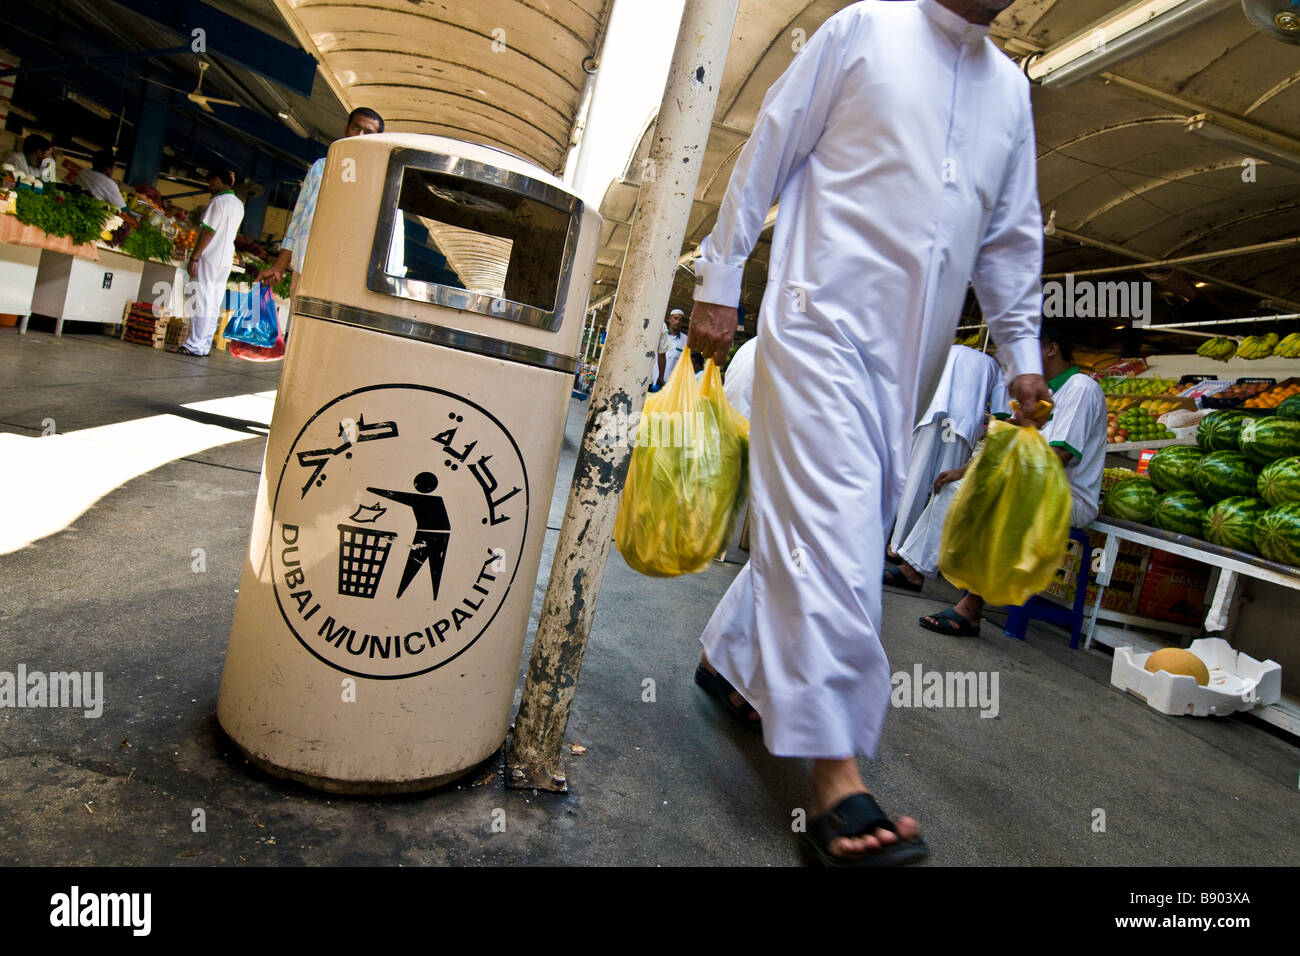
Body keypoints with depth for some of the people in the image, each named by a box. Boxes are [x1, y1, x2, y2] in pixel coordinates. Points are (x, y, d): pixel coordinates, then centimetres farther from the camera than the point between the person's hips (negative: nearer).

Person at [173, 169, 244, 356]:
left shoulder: (218, 201, -11)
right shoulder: (238, 204, 14)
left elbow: (208, 231, -15)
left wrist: (194, 257, -12)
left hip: (210, 258, -8)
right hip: (226, 260, 8)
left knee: (200, 302, -6)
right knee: (213, 304, 8)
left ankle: (195, 345, -6)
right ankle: (205, 345, 11)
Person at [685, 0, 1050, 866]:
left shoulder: (1011, 88, 21)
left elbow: (1014, 236, 22)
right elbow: (764, 158, 3)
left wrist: (1024, 353, 16)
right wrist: (718, 284, -2)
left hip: (911, 354, 6)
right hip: (825, 317, -6)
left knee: (831, 522, 8)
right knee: (831, 525, -15)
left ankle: (729, 656, 27)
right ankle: (837, 778, -12)